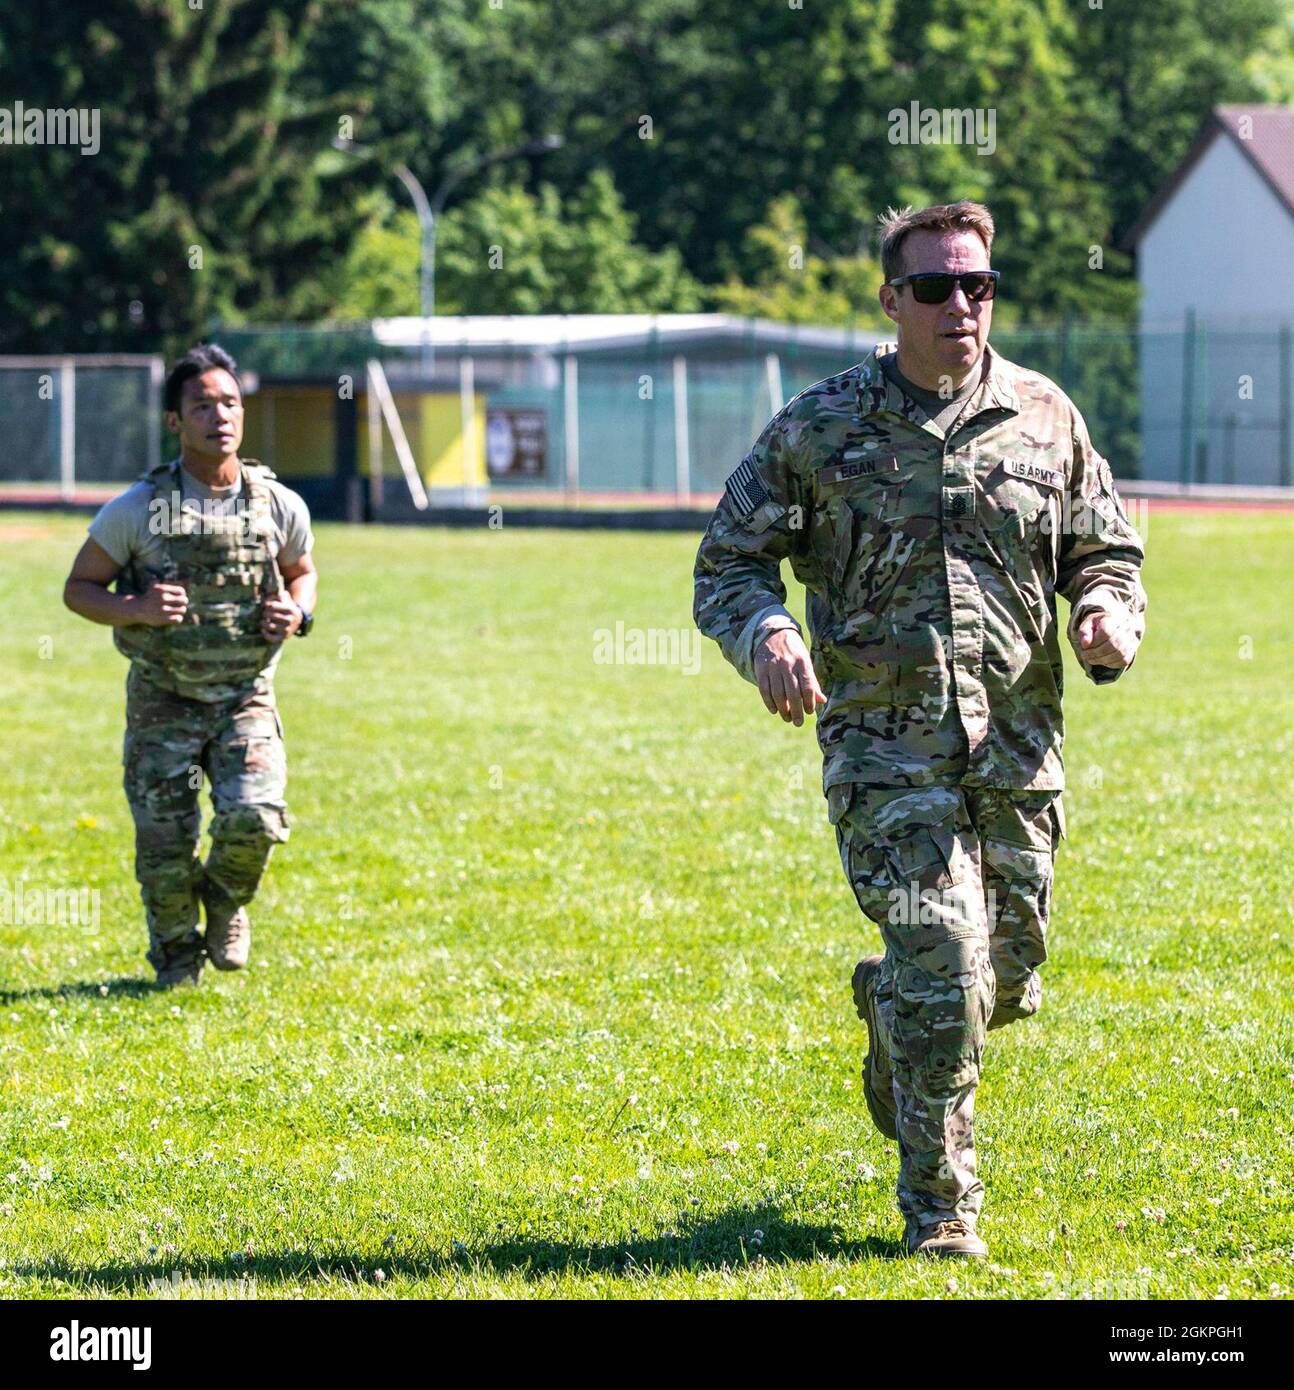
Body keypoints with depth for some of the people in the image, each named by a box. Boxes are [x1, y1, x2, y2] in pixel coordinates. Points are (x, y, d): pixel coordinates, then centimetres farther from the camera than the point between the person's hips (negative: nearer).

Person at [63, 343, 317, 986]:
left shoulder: (280, 506, -3)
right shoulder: (138, 509, -9)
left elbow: (302, 571, 17)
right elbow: (78, 588, 0)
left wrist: (298, 613, -6)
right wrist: (135, 609, -20)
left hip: (246, 697, 1)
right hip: (162, 700, -1)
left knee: (255, 816, -19)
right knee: (165, 843, -2)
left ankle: (226, 901, 16)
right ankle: (176, 953, 28)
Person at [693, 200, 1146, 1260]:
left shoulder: (1045, 418, 7)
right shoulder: (819, 429, 0)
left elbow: (1108, 551, 15)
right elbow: (728, 563, 6)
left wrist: (1112, 614, -8)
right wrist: (767, 634, -16)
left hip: (1017, 747, 3)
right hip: (885, 744, -3)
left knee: (1004, 980, 10)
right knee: (942, 973, -14)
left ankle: (889, 1015, 46)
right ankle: (940, 1210, 0)